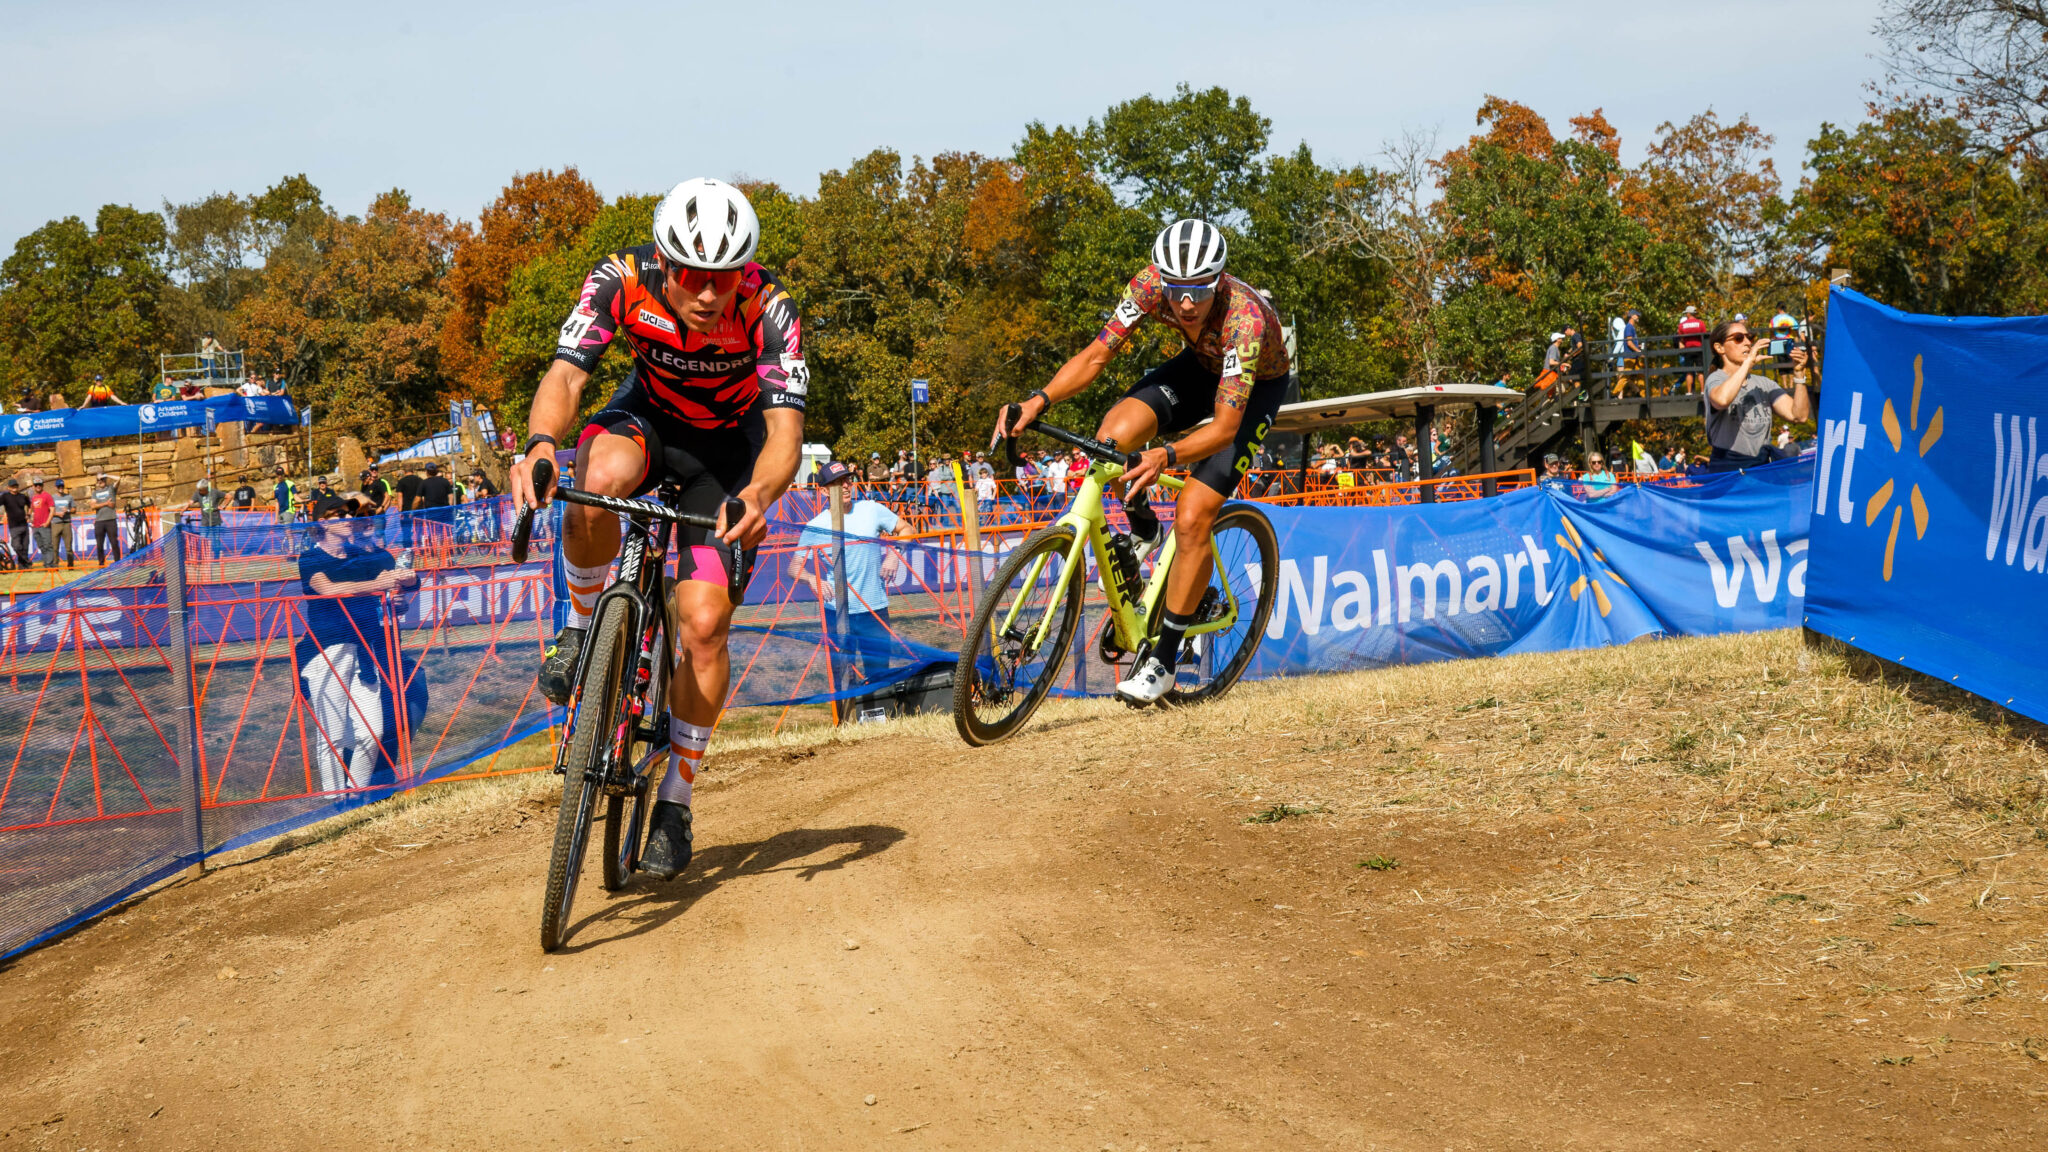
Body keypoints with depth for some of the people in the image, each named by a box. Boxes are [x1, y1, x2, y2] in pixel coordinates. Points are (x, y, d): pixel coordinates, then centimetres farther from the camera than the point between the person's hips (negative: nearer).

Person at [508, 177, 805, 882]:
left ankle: (673, 801, 7)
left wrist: (759, 494, -58)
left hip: (728, 449, -1)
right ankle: (583, 629, -10)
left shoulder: (768, 310, -31)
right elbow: (566, 374, -36)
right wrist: (540, 445, -57)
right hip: (648, 417, 1)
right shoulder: (621, 281, -28)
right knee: (601, 477, -38)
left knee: (704, 623, -12)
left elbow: (786, 430, -36)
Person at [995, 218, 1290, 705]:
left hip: (1256, 386, -4)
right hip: (1201, 365, 4)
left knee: (1192, 520, -18)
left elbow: (1224, 426, -44)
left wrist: (1166, 456, -62)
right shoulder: (1150, 285, -29)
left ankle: (1164, 660, -4)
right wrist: (1038, 401, -40)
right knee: (1113, 437, -25)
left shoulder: (1245, 318, -41)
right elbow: (1095, 356, -23)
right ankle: (1142, 529, 7)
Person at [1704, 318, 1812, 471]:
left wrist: (1799, 373, -1)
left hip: (1762, 466, 5)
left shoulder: (1764, 384, 16)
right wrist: (1749, 361, -18)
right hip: (1726, 469, -5)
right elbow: (1722, 399, -26)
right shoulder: (1716, 379, 0)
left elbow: (1799, 416, 5)